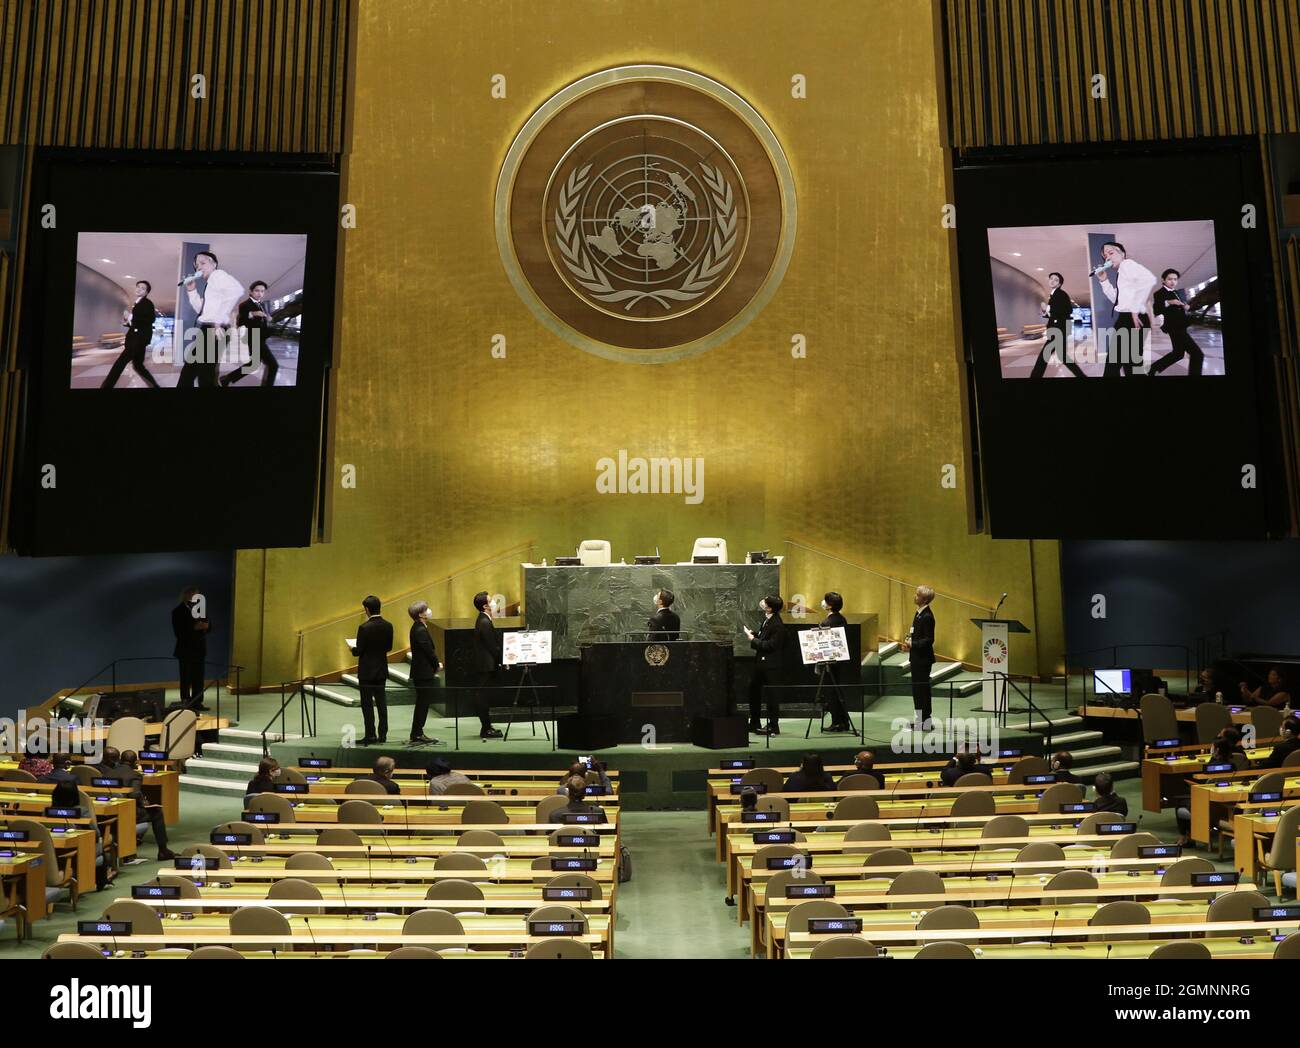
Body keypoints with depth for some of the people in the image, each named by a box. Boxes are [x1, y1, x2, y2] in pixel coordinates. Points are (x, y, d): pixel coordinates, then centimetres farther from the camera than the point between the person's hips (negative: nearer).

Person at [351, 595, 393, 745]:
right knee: (381, 702, 12)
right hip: (382, 670, 6)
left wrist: (352, 649, 6)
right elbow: (389, 647, 6)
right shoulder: (388, 626, -1)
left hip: (367, 671, -6)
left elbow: (359, 651, -15)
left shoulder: (364, 627, -19)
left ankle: (370, 736, 4)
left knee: (367, 704, 2)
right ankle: (383, 734, 16)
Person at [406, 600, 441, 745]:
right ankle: (417, 736, 3)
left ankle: (418, 734, 22)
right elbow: (429, 651, -18)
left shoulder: (419, 628, 11)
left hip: (422, 672, 10)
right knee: (422, 704, -3)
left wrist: (435, 665, 6)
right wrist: (436, 666, -4)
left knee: (422, 704, 15)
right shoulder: (420, 630, -20)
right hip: (424, 672, -10)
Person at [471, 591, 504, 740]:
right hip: (487, 665, -10)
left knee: (483, 696, 14)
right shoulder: (485, 623, -19)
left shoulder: (483, 620, 13)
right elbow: (492, 647, -19)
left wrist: (500, 659, 15)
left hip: (486, 664, 10)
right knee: (484, 696, -4)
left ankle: (486, 726, 22)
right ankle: (486, 729, 0)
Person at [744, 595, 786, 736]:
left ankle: (773, 726, 9)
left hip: (771, 664, -10)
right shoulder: (767, 619, 6)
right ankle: (754, 724, 29)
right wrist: (753, 634, -1)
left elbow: (770, 645, -25)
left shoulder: (777, 625, -22)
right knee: (753, 688, 16)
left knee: (771, 693, -2)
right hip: (762, 661, 10)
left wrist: (753, 640, -18)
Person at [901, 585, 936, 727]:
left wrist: (913, 644, -20)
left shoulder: (927, 616, -18)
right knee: (917, 689, 15)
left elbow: (929, 640, -20)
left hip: (923, 658, -10)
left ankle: (924, 721, 5)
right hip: (917, 658, 10)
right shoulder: (919, 613, 12)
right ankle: (919, 720, 23)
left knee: (922, 688, -3)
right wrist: (909, 643, 4)